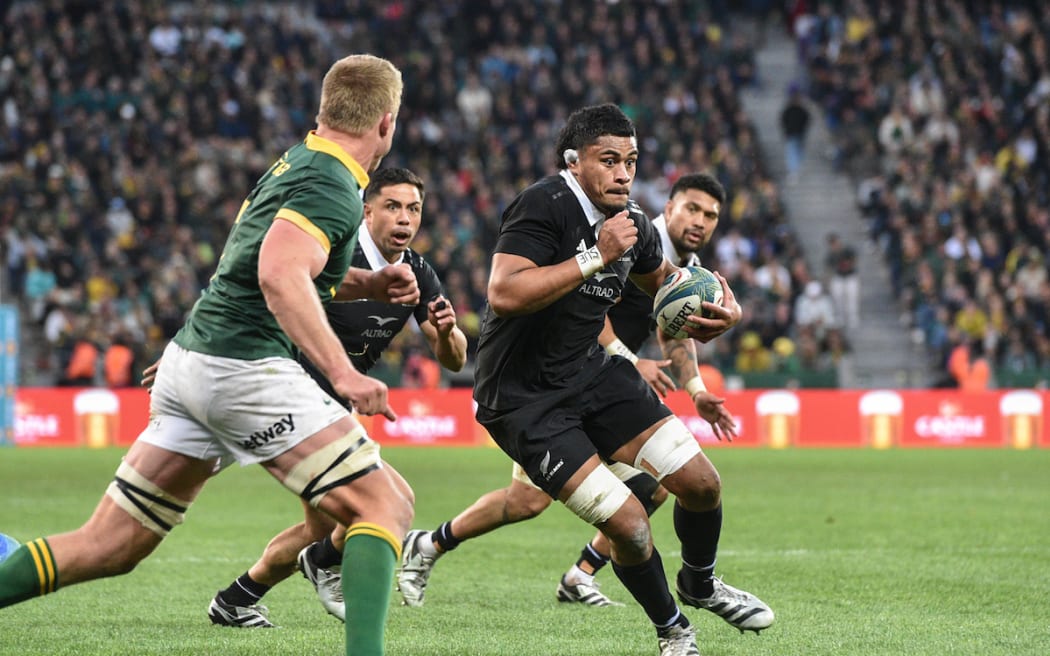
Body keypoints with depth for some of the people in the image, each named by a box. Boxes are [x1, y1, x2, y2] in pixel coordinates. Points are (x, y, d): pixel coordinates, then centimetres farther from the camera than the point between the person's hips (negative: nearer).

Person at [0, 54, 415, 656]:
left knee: (109, 546, 9)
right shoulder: (334, 189, -11)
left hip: (188, 359, 9)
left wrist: (365, 284, 25)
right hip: (248, 367, -9)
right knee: (386, 505, -6)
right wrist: (343, 373, -31)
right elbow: (278, 274, -28)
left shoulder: (295, 164, 19)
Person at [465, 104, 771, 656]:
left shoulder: (632, 223, 3)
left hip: (591, 372, 7)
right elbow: (504, 293, -35)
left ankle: (700, 585, 35)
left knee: (701, 483, 2)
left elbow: (667, 280, 24)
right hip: (522, 398, -7)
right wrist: (596, 257, -32)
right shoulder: (543, 206, -21)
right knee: (628, 525, -15)